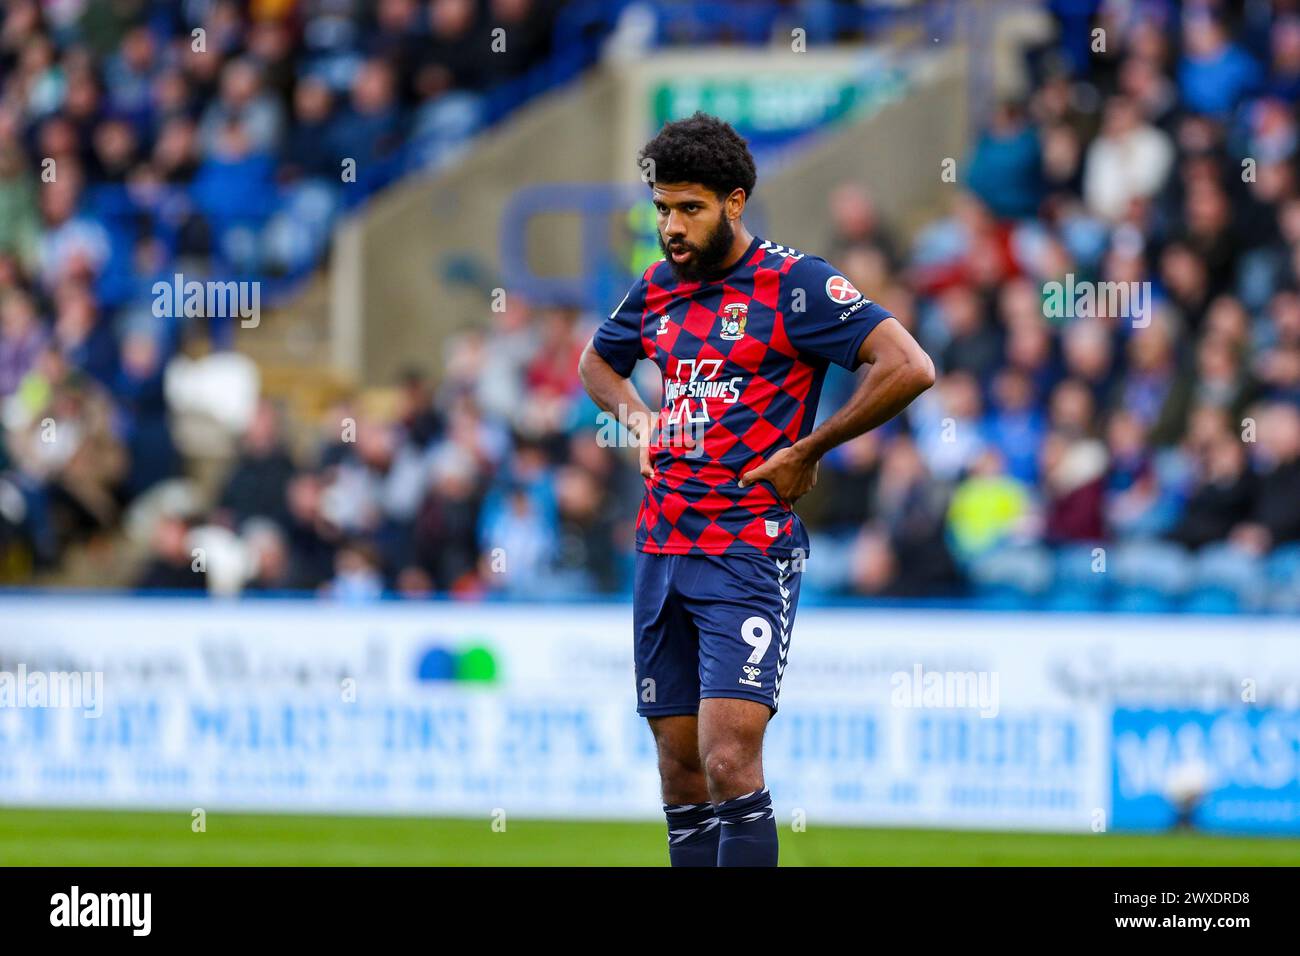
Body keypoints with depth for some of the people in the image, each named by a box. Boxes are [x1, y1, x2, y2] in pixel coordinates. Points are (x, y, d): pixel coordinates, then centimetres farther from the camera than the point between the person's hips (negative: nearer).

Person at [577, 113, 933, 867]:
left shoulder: (794, 284, -8)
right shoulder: (659, 288, 12)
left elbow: (909, 368, -16)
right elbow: (598, 361, 33)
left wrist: (808, 451, -12)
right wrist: (636, 415, 12)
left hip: (750, 555, -7)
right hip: (662, 550, 7)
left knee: (729, 761, -17)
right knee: (680, 770, 7)